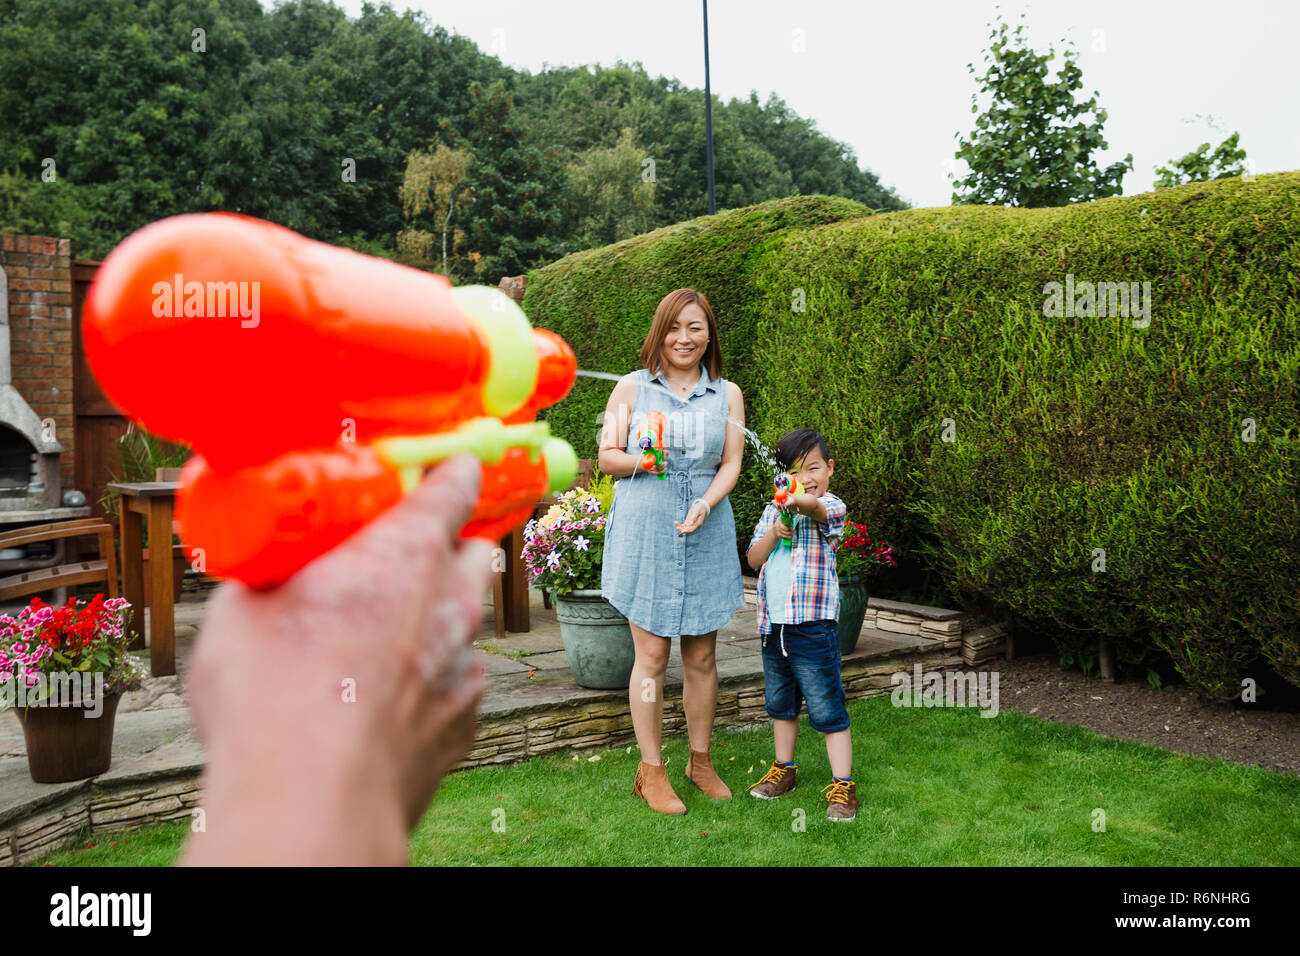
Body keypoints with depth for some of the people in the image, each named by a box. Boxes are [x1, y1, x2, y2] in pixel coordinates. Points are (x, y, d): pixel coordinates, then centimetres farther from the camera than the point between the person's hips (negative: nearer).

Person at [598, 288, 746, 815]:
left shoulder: (727, 394, 8)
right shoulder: (631, 387, 5)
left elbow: (731, 464, 3)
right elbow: (606, 456, 4)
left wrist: (705, 504, -15)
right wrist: (639, 460, -18)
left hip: (706, 536, 2)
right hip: (644, 533, -2)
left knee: (701, 657, 8)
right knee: (651, 657, 0)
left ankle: (700, 761, 25)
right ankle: (651, 771, 13)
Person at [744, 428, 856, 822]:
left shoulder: (832, 507, -7)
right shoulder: (772, 511, 12)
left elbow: (816, 508, -31)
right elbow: (753, 559, 6)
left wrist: (799, 502, -54)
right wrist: (773, 533, -12)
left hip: (813, 626, -6)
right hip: (773, 624, 7)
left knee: (827, 709, -4)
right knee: (780, 704, 20)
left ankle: (842, 785, 5)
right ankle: (783, 770, 36)